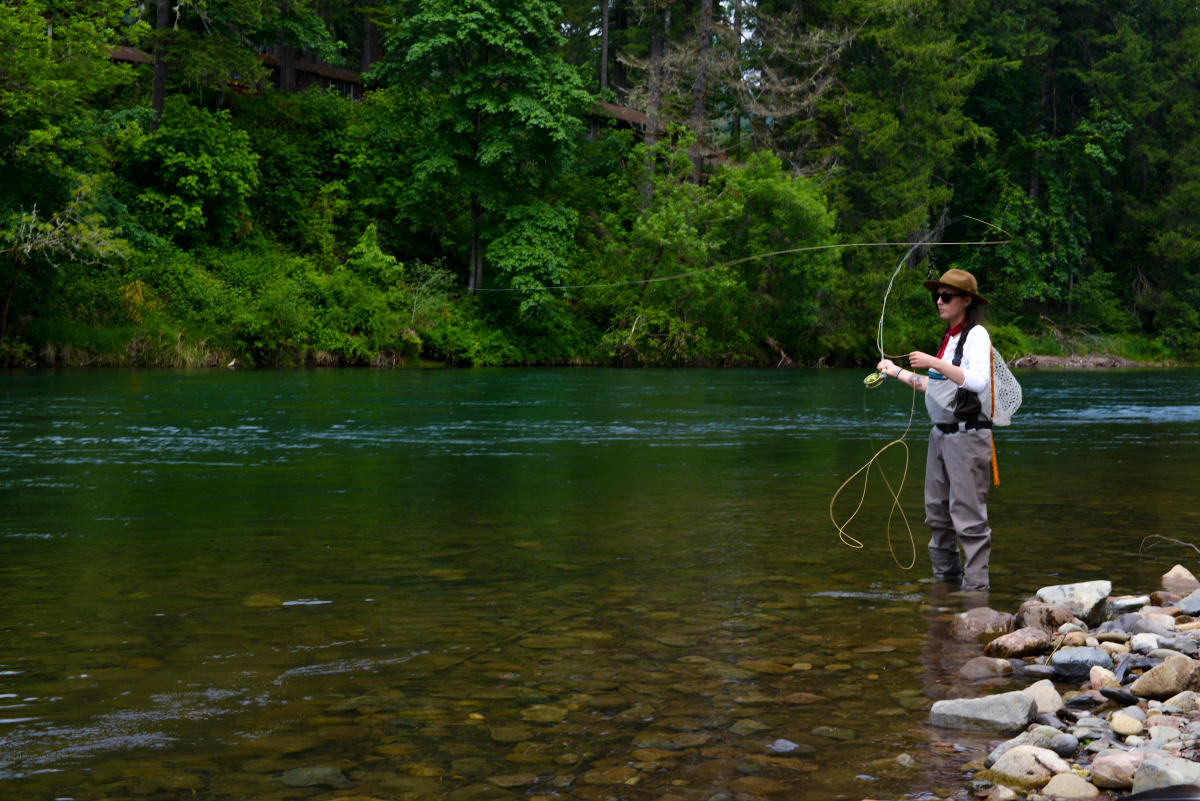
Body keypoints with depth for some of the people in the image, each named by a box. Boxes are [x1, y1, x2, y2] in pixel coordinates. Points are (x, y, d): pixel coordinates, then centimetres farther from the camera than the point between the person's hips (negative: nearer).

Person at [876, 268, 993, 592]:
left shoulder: (976, 334, -8)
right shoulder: (950, 337, 17)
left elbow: (978, 380, -24)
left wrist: (934, 363, -26)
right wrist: (897, 372, 31)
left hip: (967, 434, -9)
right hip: (941, 433, 9)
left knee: (968, 514, -10)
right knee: (937, 512, 13)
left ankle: (976, 584, -7)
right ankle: (945, 576, 24)